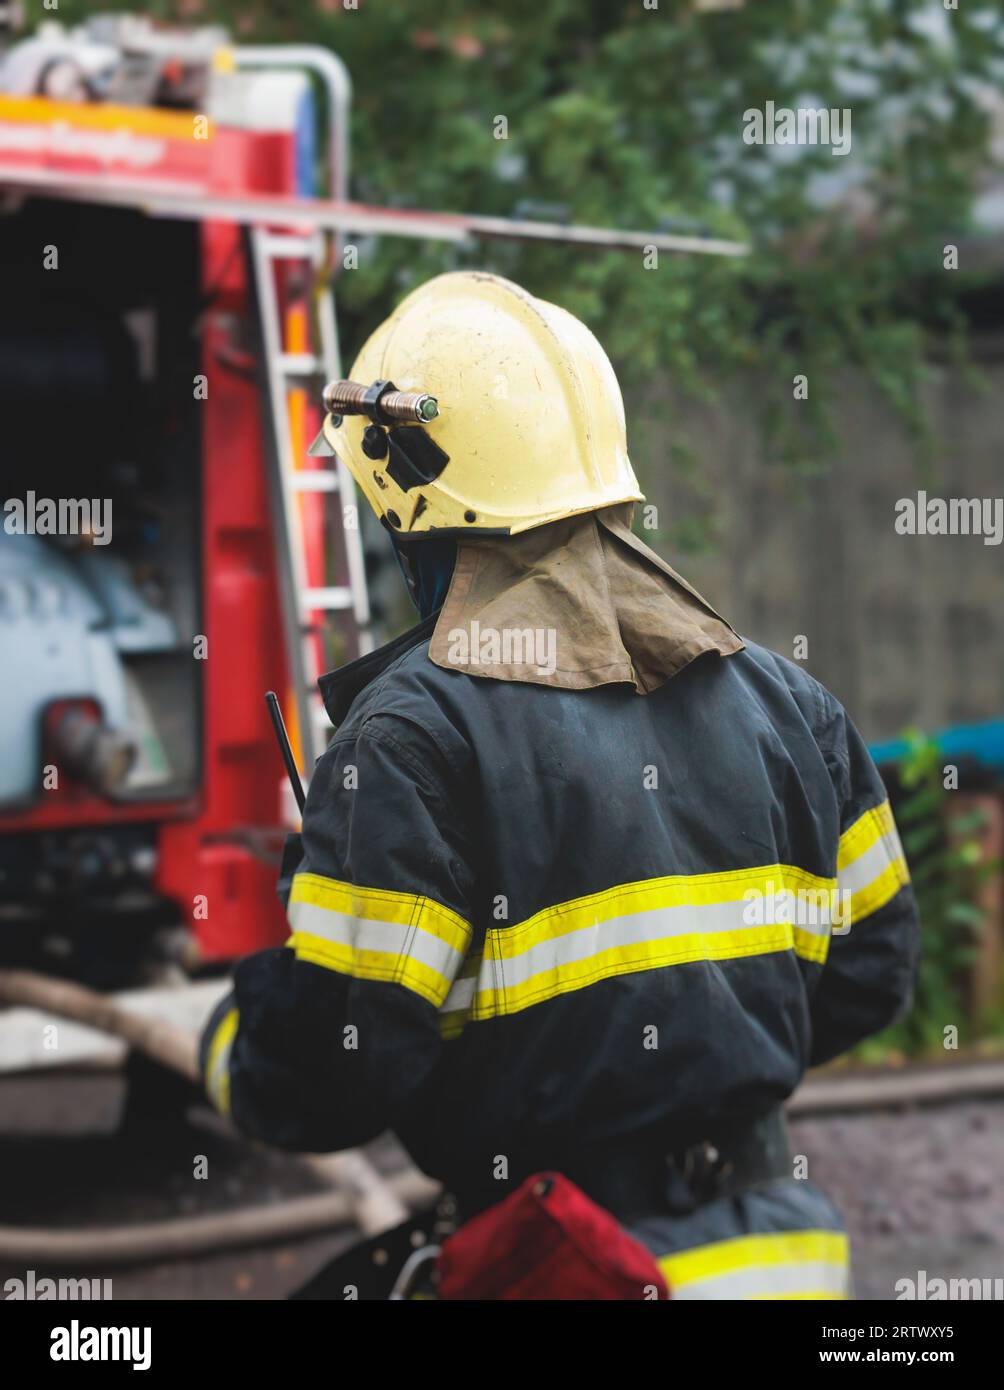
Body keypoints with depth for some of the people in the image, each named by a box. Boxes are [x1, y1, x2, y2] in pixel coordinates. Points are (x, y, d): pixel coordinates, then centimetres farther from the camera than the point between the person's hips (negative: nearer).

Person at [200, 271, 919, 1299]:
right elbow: (868, 970, 13)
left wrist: (227, 1043, 5)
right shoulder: (779, 697, 6)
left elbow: (330, 1069, -17)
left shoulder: (418, 730, -15)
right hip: (784, 1246, 6)